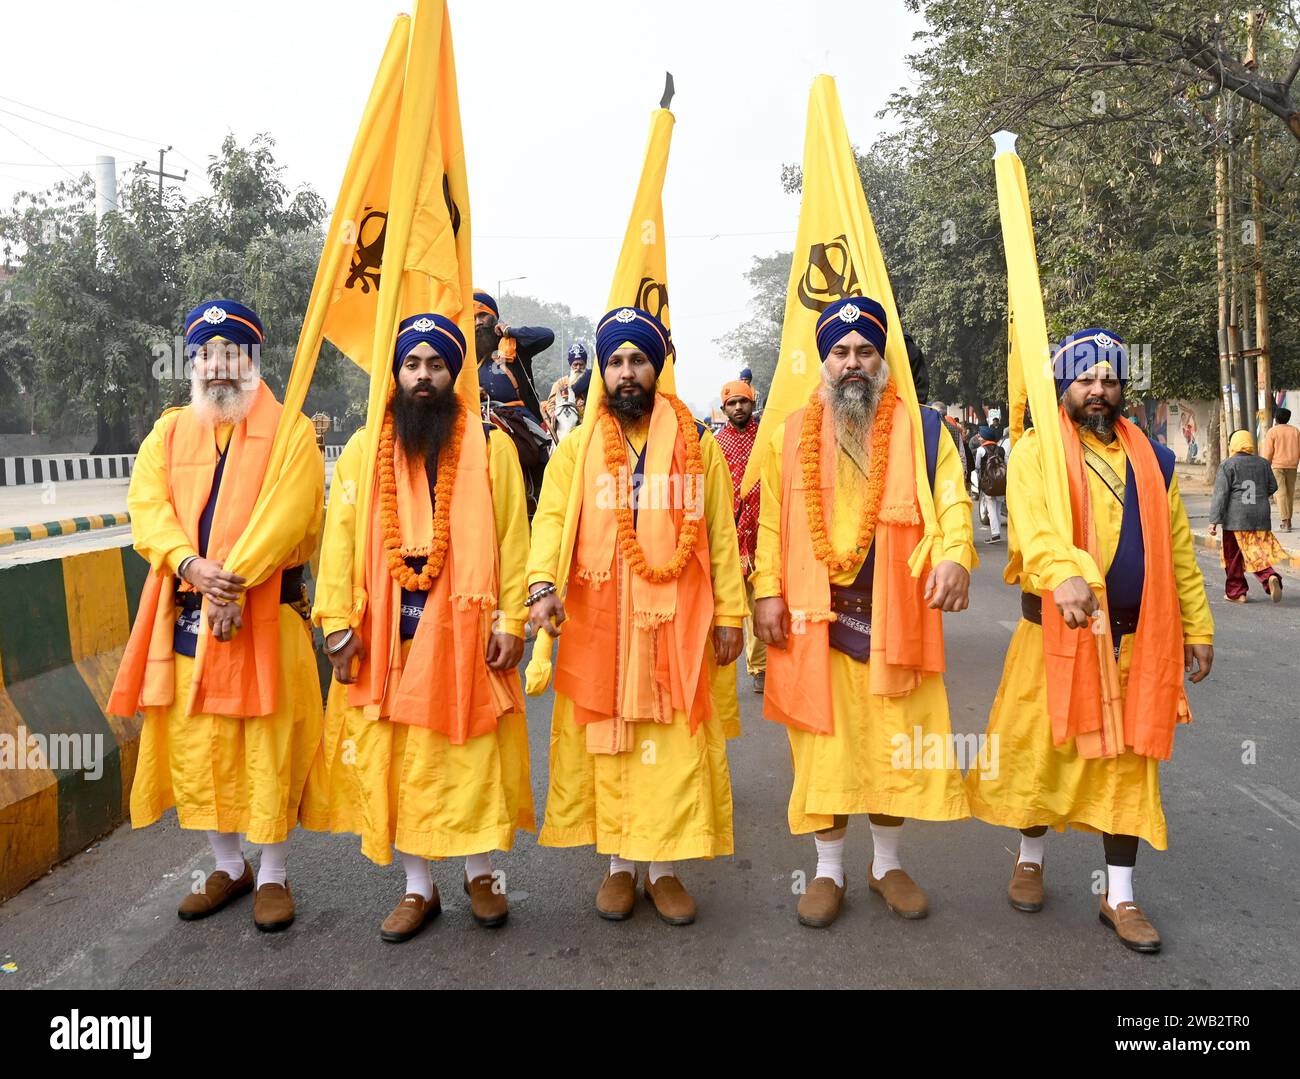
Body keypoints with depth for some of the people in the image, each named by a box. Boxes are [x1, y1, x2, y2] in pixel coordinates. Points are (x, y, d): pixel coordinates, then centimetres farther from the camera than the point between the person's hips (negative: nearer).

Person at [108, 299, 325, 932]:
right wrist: (191, 565, -18)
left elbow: (286, 515, -13)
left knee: (268, 750, 1)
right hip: (185, 616, 5)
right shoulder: (168, 433, 14)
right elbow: (147, 507, 0)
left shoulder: (290, 432, 0)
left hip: (265, 615, -4)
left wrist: (234, 581, -22)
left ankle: (272, 876, 19)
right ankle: (228, 867, 30)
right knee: (195, 747, 11)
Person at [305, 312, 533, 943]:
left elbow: (512, 536, -1)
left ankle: (480, 872, 28)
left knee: (474, 752, 6)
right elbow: (341, 537, 4)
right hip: (387, 633, 2)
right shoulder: (365, 447, 7)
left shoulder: (490, 445, 3)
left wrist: (510, 620, -7)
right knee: (396, 758, 8)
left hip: (466, 630, -1)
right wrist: (338, 621, -4)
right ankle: (417, 887, 25)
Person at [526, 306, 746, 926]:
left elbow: (721, 535, 7)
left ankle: (664, 868, 17)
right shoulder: (577, 450, 8)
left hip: (677, 624, 0)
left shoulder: (699, 447, 8)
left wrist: (729, 613, 2)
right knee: (605, 743, 6)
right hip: (598, 624, 1)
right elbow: (552, 519, -4)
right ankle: (619, 865, 22)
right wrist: (542, 585, -22)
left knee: (675, 744, 2)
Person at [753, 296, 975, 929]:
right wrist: (767, 590, -4)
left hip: (894, 614, 0)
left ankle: (888, 863, 28)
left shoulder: (919, 428, 7)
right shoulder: (792, 433, 8)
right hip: (815, 616, 0)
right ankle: (828, 870, 21)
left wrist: (955, 555, -21)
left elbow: (952, 499, -1)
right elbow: (772, 520, 6)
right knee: (823, 743, 5)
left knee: (896, 744, 7)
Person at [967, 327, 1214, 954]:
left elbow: (1178, 551, 13)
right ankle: (1030, 857, 33)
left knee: (1127, 762, 8)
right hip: (1055, 632, -3)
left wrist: (1197, 628, 11)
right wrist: (1065, 572, -42)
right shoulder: (1036, 451, -3)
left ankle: (1119, 896, 22)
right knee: (1040, 751, 8)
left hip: (1136, 639, 3)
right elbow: (1031, 524, -23)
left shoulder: (1152, 460, 11)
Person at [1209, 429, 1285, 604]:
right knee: (1257, 554, 8)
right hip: (1261, 516, 4)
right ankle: (1271, 577, -20)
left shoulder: (1227, 465, -5)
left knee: (1233, 556, 7)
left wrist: (1214, 520, -12)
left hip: (1236, 517, -4)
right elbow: (1272, 487, 18)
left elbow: (1220, 494, -11)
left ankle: (1235, 592, 12)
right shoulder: (1263, 463, 9)